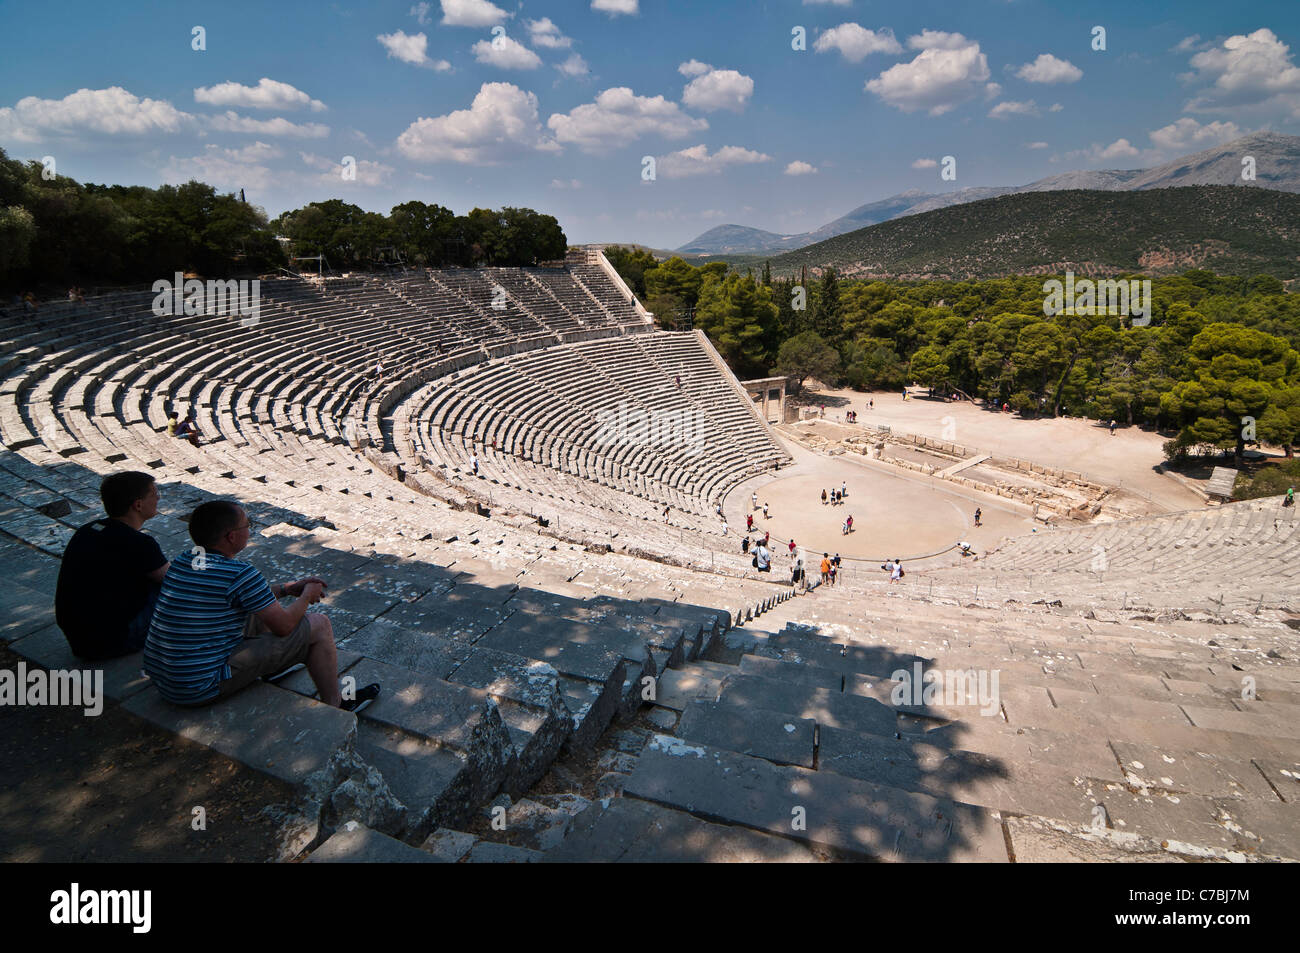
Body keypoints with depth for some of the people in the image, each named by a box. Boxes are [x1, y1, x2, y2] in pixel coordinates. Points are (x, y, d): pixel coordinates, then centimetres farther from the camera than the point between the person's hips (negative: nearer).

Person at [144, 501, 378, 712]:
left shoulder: (180, 563, 4)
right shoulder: (239, 574, -23)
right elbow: (284, 625, -13)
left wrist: (287, 588, 20)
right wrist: (306, 596, 6)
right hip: (202, 690, -9)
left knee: (260, 610, 25)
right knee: (318, 625, -4)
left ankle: (273, 668, 48)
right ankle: (335, 706, 13)